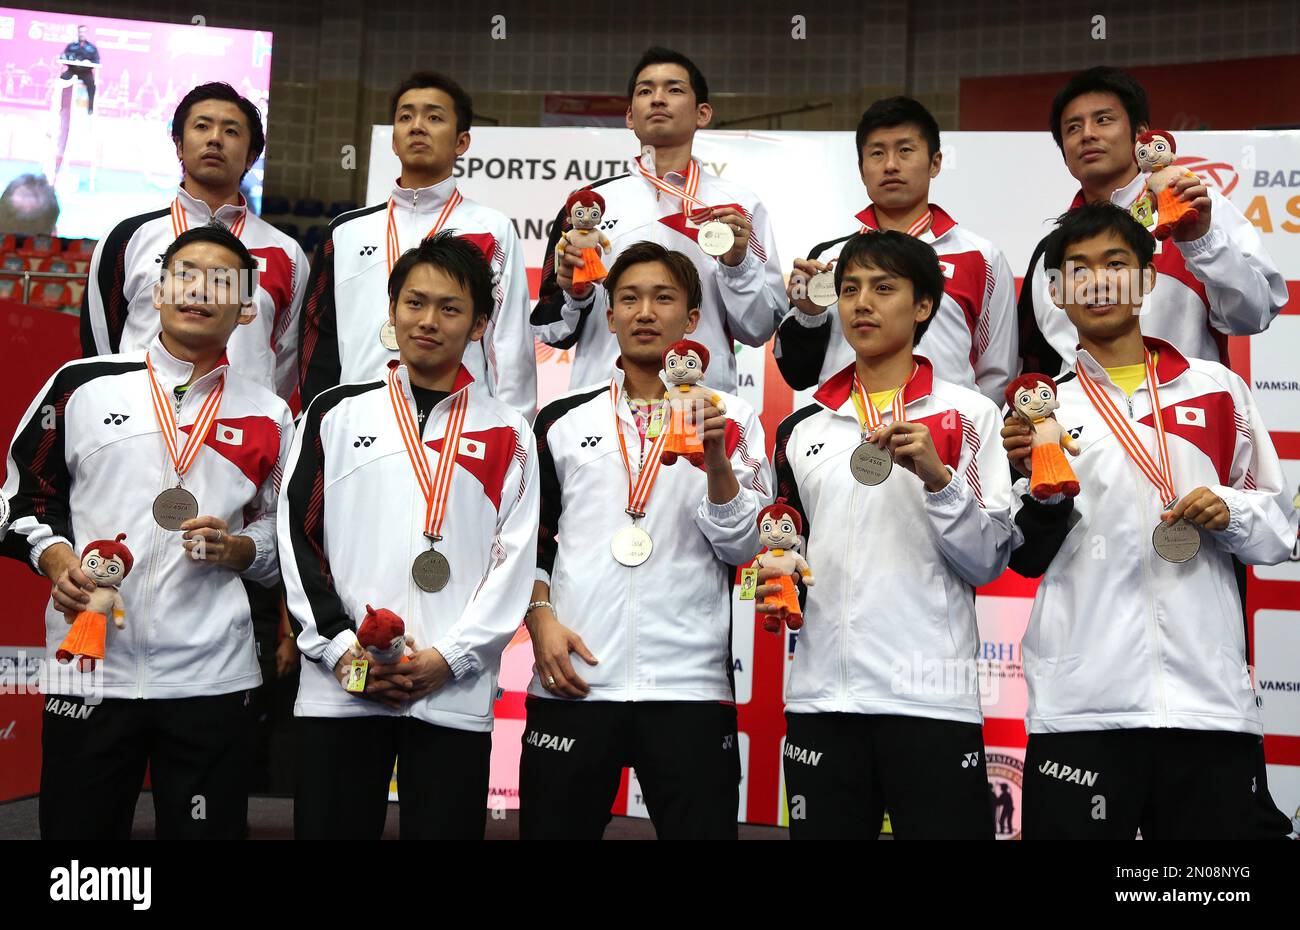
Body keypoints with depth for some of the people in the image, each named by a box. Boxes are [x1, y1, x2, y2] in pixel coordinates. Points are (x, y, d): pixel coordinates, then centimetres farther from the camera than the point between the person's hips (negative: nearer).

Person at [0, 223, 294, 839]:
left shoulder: (267, 418, 9)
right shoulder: (82, 386, 6)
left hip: (210, 674, 1)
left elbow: (288, 535, 15)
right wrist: (56, 558, -6)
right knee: (78, 829, 7)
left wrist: (238, 550, -5)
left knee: (206, 831, 7)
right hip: (88, 666, 0)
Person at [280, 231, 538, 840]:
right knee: (329, 827, 5)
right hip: (337, 690, 1)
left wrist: (448, 657, -8)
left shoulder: (507, 435, 8)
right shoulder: (336, 414, 9)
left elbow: (516, 560, 2)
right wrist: (340, 648, -6)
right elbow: (298, 538, 5)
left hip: (455, 695, 0)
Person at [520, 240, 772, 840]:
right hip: (571, 680, 2)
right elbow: (529, 539, 15)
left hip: (689, 684, -1)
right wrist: (540, 619, 0)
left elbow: (742, 546, 0)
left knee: (702, 827, 0)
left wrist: (715, 460, -15)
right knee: (556, 827, 7)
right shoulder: (562, 421, 12)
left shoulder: (728, 419, 8)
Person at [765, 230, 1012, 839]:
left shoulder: (969, 414, 3)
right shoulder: (801, 429, 13)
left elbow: (989, 563, -3)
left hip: (932, 698, -3)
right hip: (820, 698, 3)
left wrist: (937, 476, -16)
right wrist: (774, 589, 2)